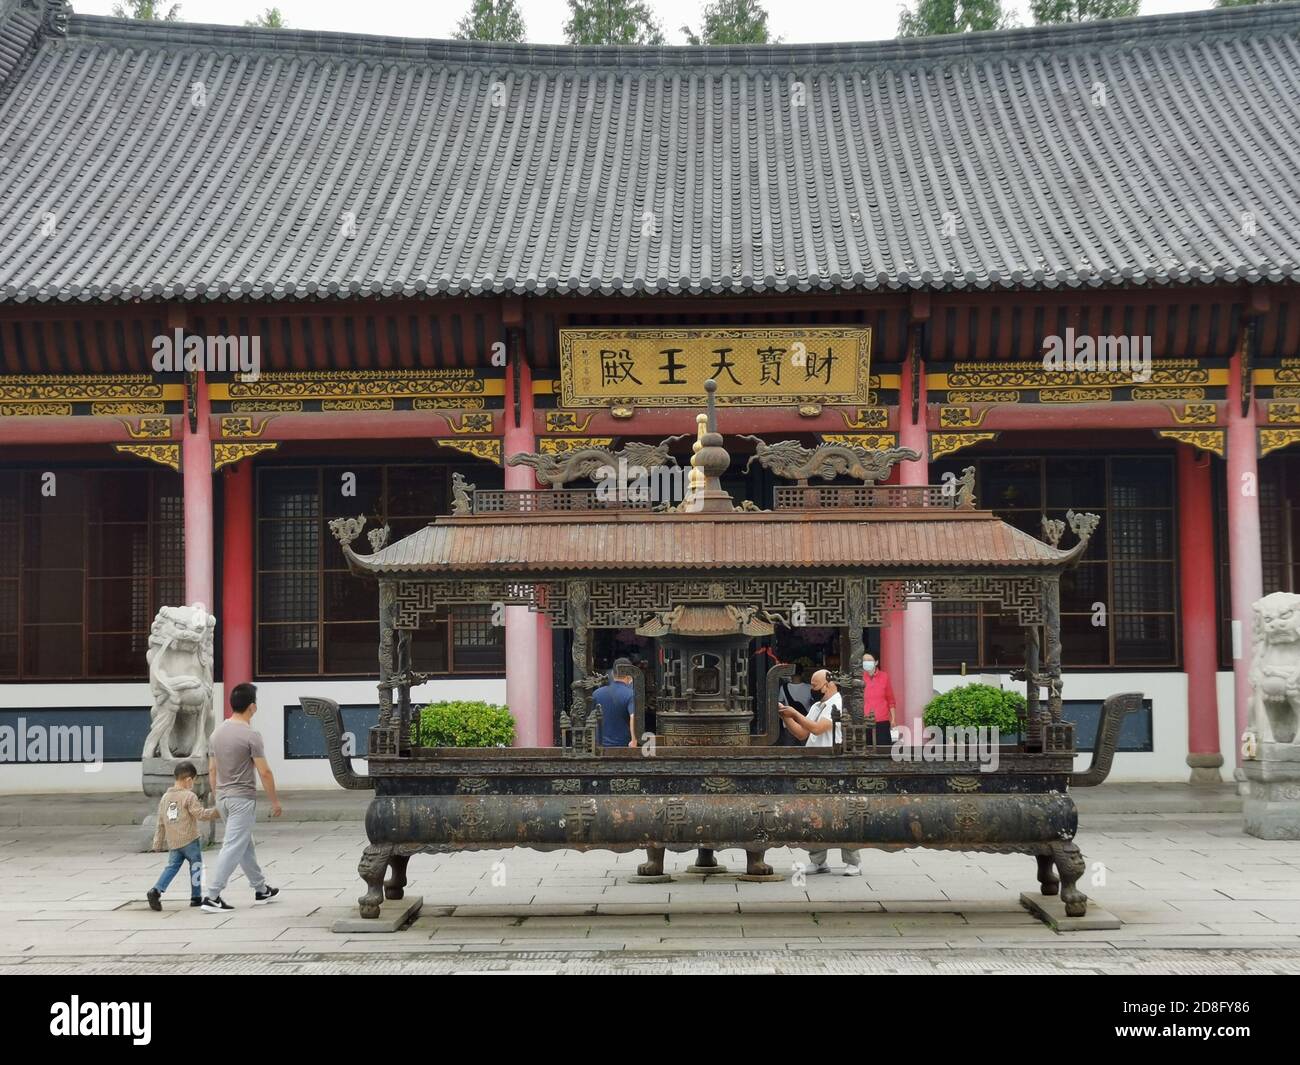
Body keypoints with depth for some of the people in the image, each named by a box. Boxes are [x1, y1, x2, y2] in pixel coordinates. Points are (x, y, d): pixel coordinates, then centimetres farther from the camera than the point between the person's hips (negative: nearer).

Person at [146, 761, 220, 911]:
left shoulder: (165, 797, 12)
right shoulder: (189, 796, -9)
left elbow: (161, 824, 16)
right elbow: (201, 814, -16)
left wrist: (158, 844, 20)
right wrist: (217, 811, -8)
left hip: (173, 843, 6)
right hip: (190, 840, -6)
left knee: (172, 866, 9)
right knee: (196, 866, 7)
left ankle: (156, 890, -10)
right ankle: (196, 897, 10)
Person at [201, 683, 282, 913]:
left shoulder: (217, 732, 6)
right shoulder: (251, 735, -15)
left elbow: (212, 769, 11)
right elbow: (264, 772, -14)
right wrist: (275, 801, -4)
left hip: (223, 797, 8)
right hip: (243, 798, -8)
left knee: (245, 844, 18)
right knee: (234, 848, -5)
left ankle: (261, 890, 28)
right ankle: (212, 897, -9)